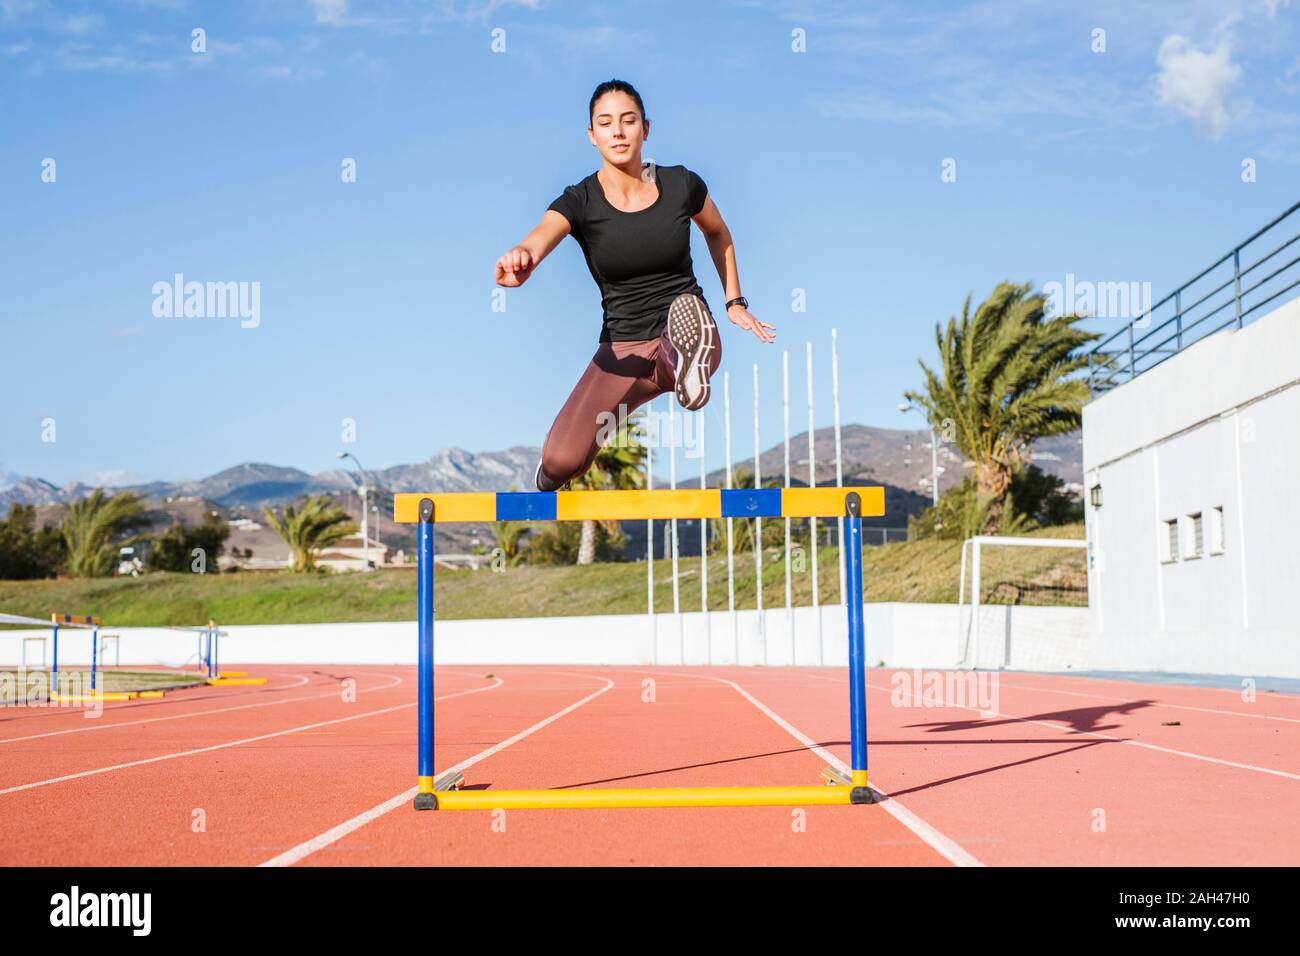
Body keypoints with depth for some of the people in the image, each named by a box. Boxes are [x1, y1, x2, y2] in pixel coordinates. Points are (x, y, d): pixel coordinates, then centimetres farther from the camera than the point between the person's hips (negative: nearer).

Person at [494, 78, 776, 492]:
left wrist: (735, 302, 19)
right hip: (623, 346, 0)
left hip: (689, 332, 0)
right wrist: (521, 258, -55)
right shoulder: (580, 201, -7)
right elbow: (542, 236, -31)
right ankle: (550, 480, 17)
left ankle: (685, 363, -65)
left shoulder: (681, 185, -2)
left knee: (689, 309, -39)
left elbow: (718, 232, 21)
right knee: (562, 461, -13)